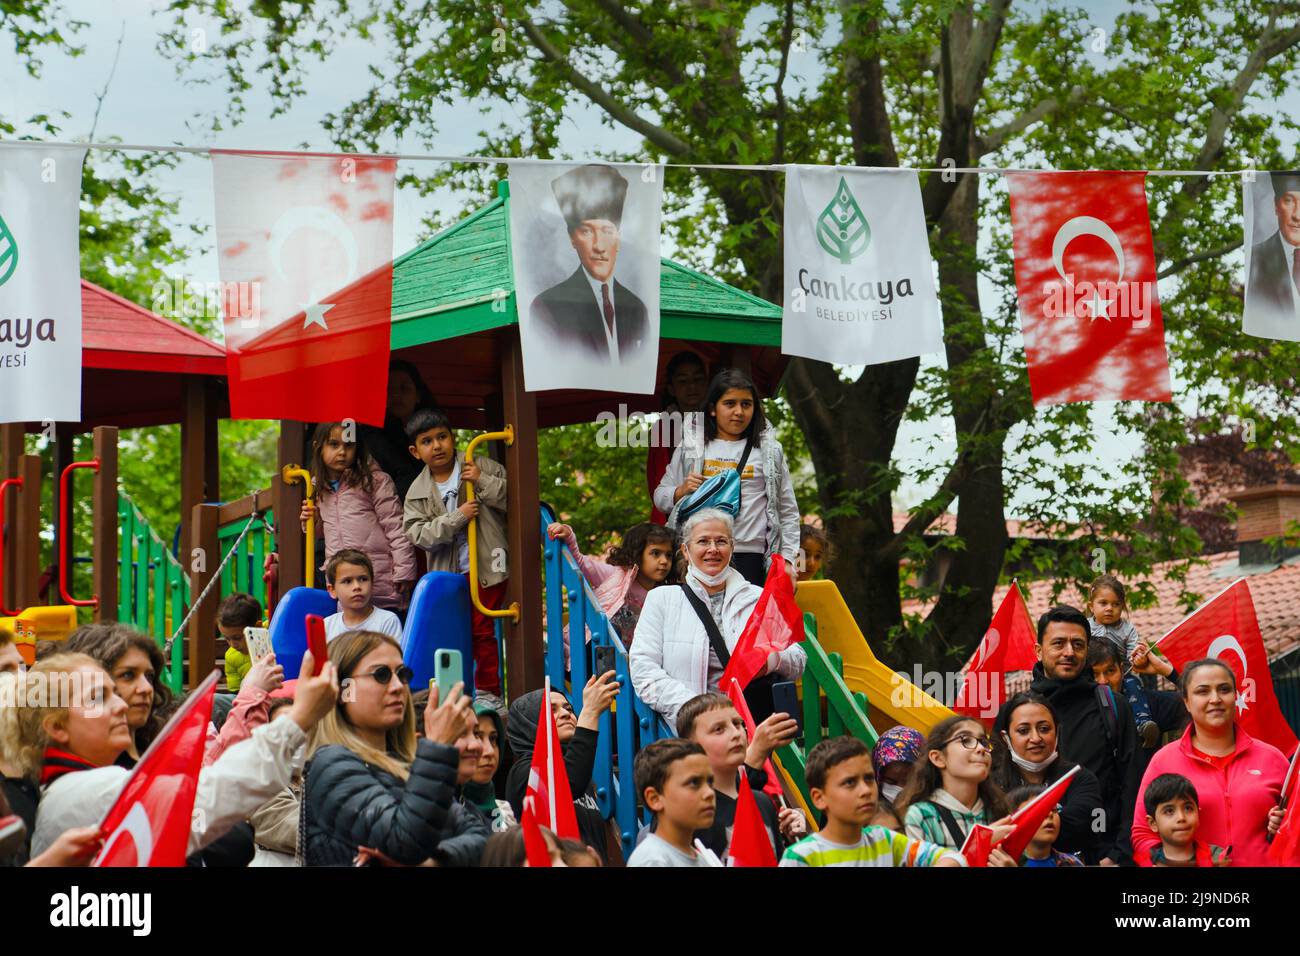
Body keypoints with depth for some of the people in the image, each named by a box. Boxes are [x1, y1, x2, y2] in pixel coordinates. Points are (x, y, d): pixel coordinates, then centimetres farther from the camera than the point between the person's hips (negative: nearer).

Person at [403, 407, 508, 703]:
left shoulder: (481, 467, -4)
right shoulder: (417, 492, 4)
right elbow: (417, 533, -9)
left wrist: (483, 482, -19)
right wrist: (457, 517, -17)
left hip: (485, 566, -3)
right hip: (446, 571, 3)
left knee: (481, 629, 0)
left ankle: (489, 691, 10)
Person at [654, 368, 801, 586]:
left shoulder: (769, 451, 12)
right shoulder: (690, 447, 13)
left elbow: (788, 511, 14)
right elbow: (660, 496, 16)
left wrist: (787, 561, 5)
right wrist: (682, 491, -6)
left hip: (750, 555, 0)